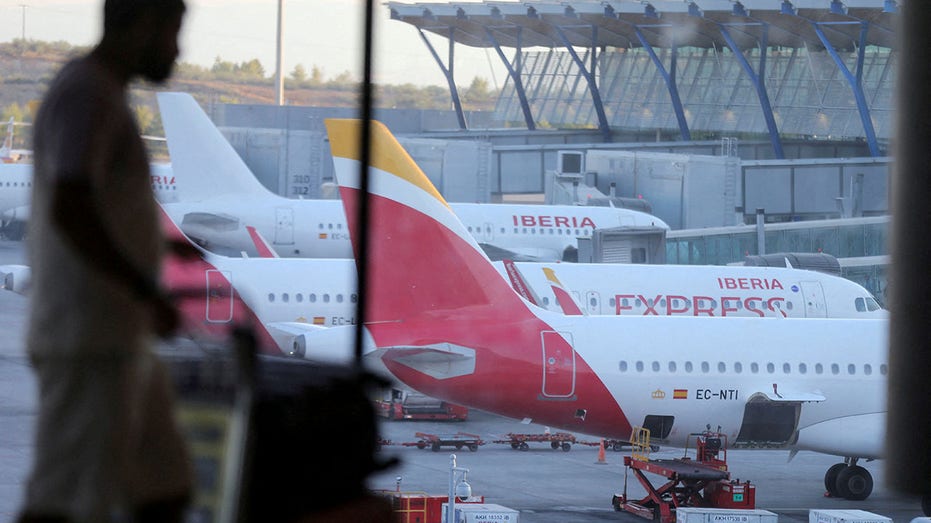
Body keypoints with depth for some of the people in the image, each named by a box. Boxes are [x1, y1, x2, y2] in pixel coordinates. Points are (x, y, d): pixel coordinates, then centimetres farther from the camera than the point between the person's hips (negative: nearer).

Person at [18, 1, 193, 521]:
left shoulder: (102, 96, 18)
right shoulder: (87, 93, -13)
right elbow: (69, 210, -25)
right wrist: (149, 295, -23)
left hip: (121, 342, 10)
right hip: (90, 341, -10)